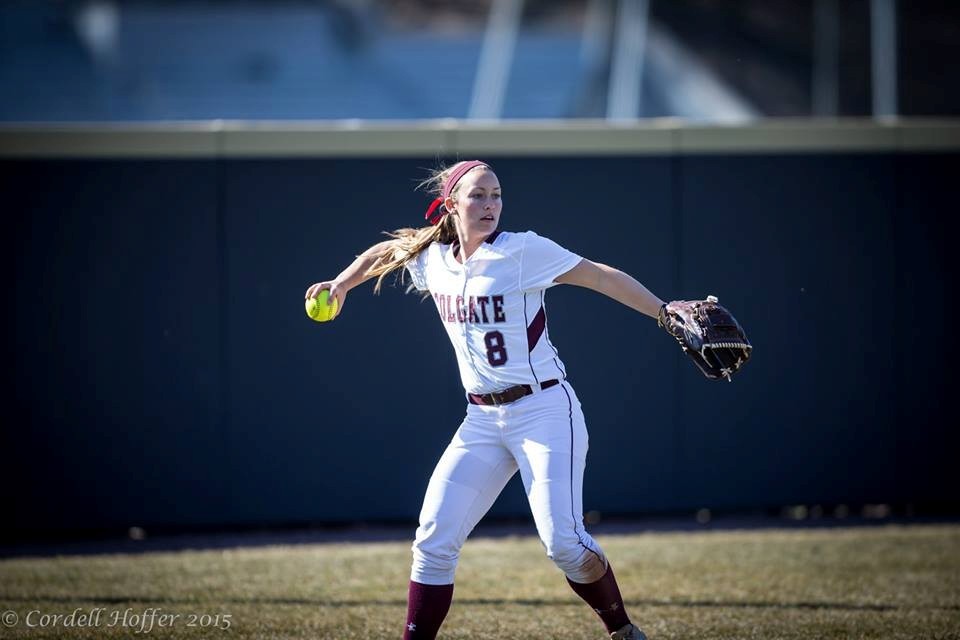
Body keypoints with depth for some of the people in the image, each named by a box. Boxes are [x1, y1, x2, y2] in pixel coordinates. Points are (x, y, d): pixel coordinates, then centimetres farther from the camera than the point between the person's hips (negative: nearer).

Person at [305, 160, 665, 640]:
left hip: (544, 411, -6)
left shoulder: (522, 251, -11)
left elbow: (601, 277, -13)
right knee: (434, 540, -3)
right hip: (482, 421, 6)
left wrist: (665, 312, -21)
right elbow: (386, 251, 27)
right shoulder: (433, 259, 6)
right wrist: (340, 285, 18)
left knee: (563, 542, -16)